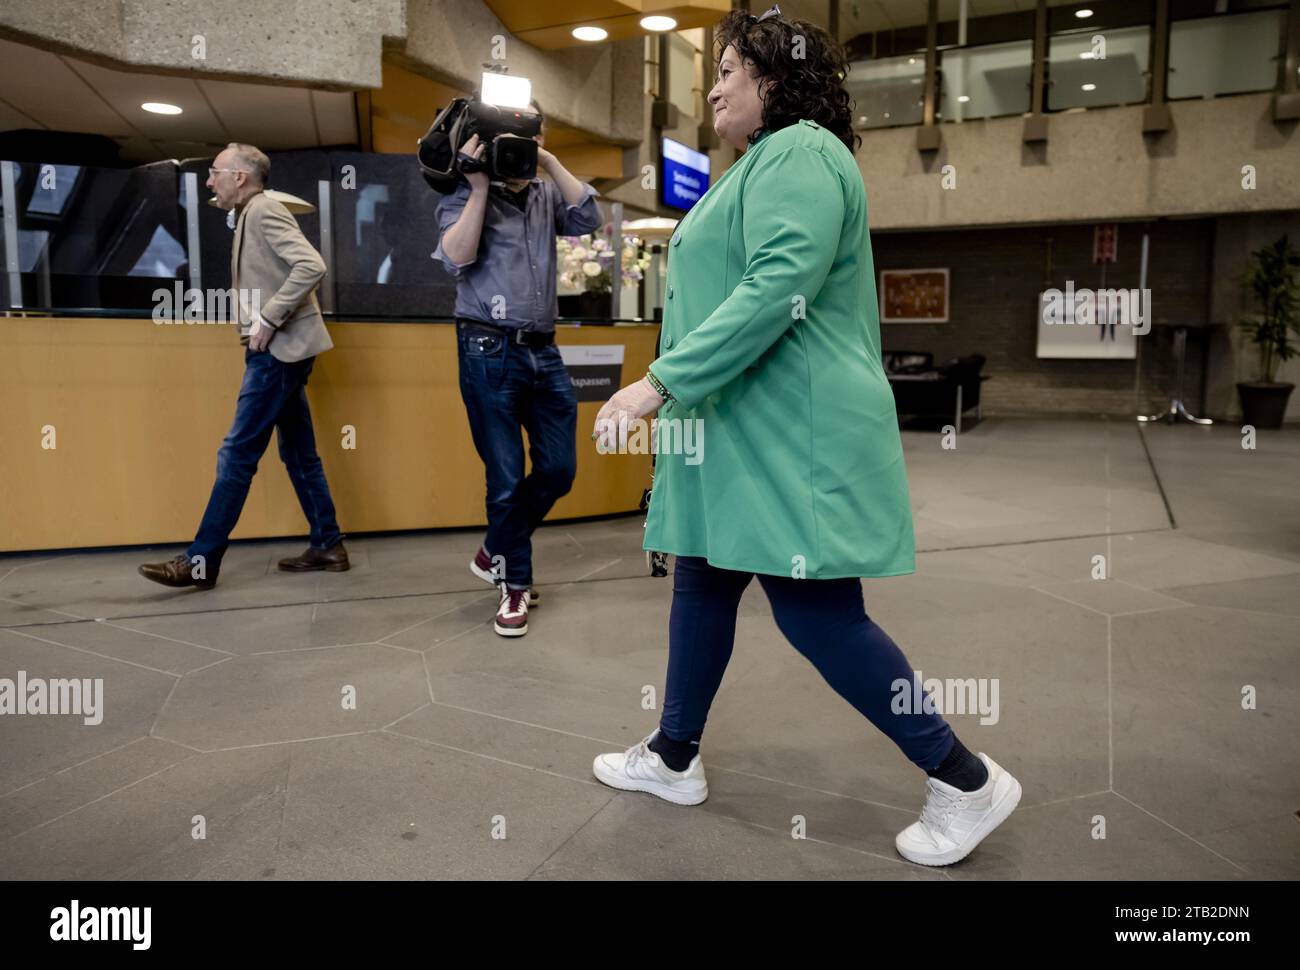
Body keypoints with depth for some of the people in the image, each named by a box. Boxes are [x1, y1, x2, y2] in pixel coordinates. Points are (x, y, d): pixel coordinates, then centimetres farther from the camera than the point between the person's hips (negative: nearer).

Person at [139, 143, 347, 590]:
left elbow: (311, 266, -24)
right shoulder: (254, 215, 19)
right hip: (279, 349, 10)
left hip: (279, 350, -10)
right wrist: (259, 324, 8)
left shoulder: (263, 209, -10)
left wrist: (268, 321, -22)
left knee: (237, 455, -7)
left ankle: (201, 561, -2)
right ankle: (327, 545, 17)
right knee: (299, 453, 11)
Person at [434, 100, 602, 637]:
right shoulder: (465, 195, 1)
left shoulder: (546, 195, 13)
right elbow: (456, 258, -15)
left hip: (544, 351, 5)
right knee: (507, 478, 2)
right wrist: (481, 187, -13)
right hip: (490, 353, -5)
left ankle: (496, 551, 30)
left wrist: (550, 162, -4)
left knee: (559, 470, 7)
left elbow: (588, 219, -4)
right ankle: (515, 582, 20)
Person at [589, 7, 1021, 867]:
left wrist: (660, 383, -25)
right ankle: (675, 758, 29)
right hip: (741, 431, 11)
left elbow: (773, 293, -25)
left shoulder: (799, 154, -11)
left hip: (792, 437, -11)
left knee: (817, 613, -8)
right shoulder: (765, 164, 21)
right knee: (702, 583, 14)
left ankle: (967, 782, 8)